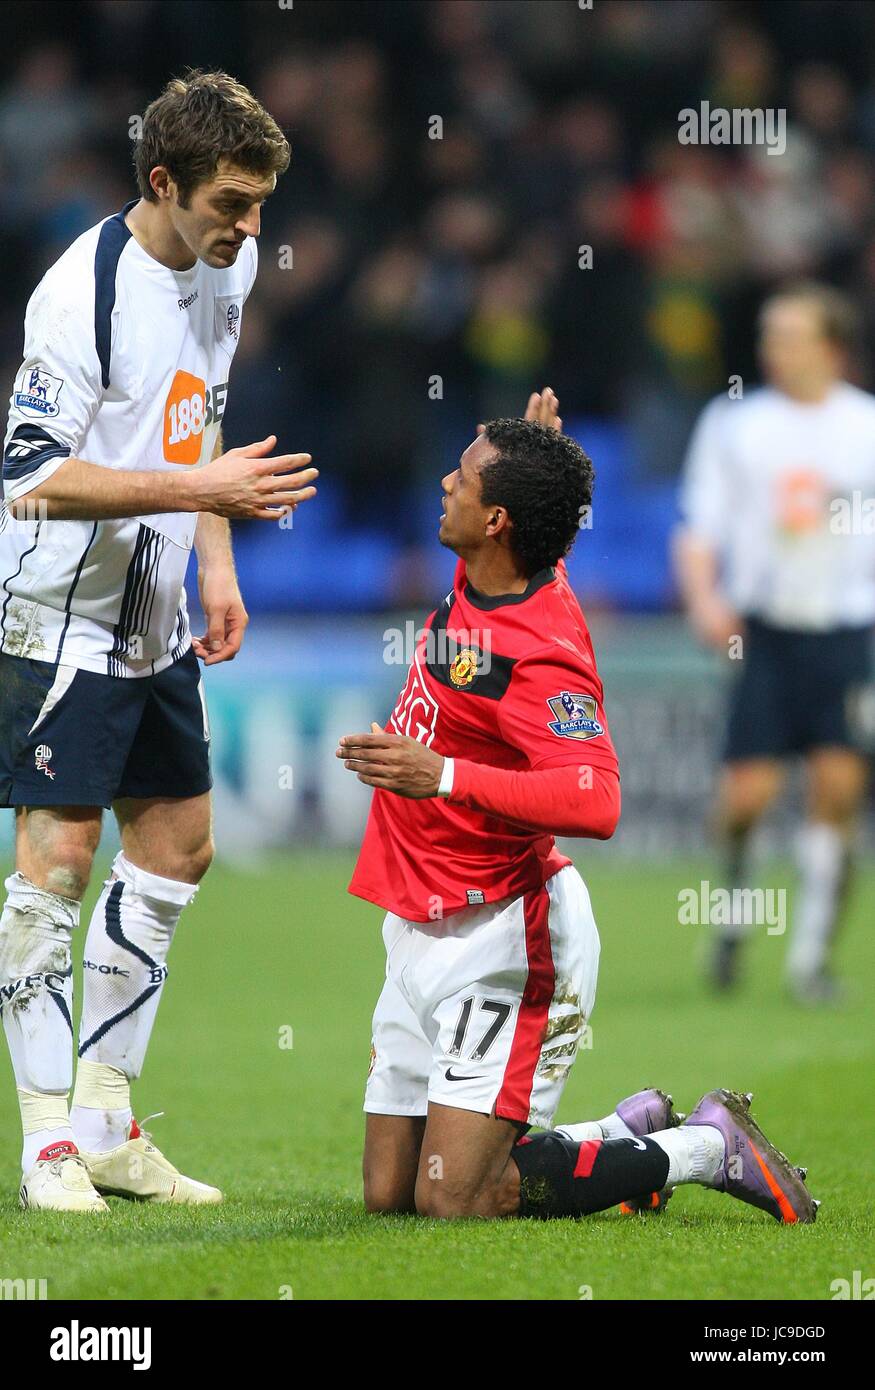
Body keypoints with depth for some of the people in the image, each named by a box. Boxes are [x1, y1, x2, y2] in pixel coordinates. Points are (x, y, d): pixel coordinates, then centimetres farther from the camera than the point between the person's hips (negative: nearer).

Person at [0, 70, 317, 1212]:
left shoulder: (225, 264, 4)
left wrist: (216, 562, 14)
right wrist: (197, 490, -29)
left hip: (155, 613, 9)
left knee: (177, 845, 10)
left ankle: (107, 1126, 18)